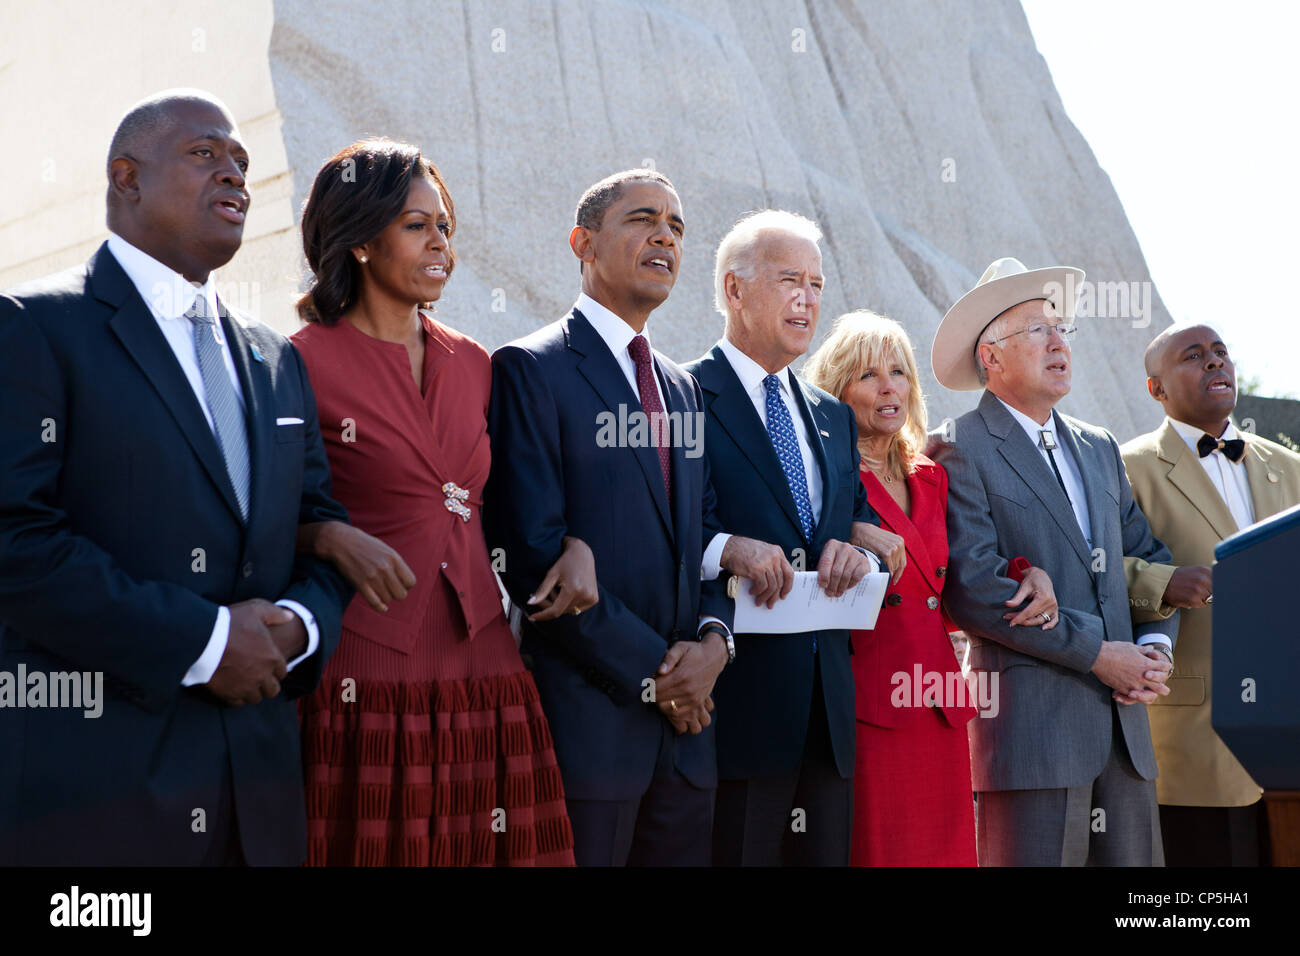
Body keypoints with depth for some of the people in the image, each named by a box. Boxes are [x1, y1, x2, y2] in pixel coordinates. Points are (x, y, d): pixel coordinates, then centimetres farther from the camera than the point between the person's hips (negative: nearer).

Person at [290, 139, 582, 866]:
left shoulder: (473, 363, 13)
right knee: (373, 845, 0)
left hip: (481, 667, 5)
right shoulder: (306, 361, -3)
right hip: (364, 673, -5)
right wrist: (331, 537, -19)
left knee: (478, 845, 6)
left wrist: (574, 545, 3)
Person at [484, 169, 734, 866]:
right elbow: (533, 550, -13)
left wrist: (713, 637, -3)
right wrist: (648, 669, -13)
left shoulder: (682, 387, 18)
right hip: (589, 716, -6)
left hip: (684, 719, 7)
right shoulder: (530, 369, -5)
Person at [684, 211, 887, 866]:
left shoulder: (834, 417, 20)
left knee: (826, 852, 10)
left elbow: (866, 532, 18)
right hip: (738, 698, -6)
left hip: (830, 707, 7)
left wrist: (858, 555, -4)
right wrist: (724, 550, -25)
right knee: (735, 853, -4)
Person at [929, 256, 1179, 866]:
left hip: (1123, 721, 7)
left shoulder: (1099, 448, 20)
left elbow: (1151, 559, 21)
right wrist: (1096, 653, -12)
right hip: (1029, 721, -6)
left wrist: (1155, 646, 1)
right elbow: (972, 588, -14)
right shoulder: (961, 450, -4)